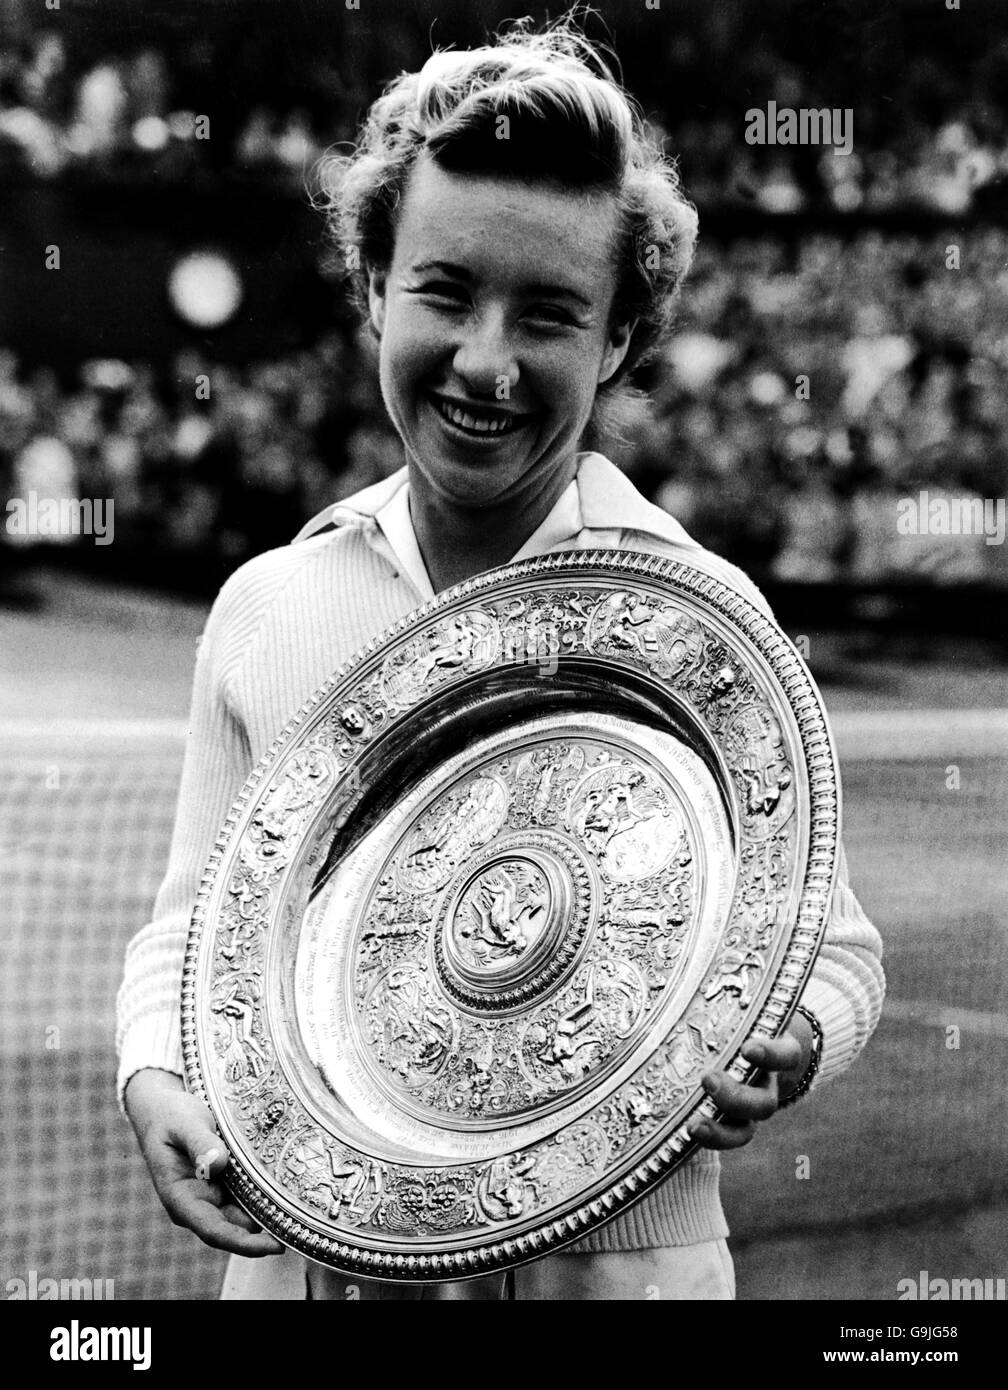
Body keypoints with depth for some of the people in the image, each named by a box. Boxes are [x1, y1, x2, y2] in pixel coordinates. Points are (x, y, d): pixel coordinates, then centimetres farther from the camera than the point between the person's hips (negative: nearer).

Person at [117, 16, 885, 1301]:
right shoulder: (263, 607, 0)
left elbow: (827, 945, -2)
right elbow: (194, 922, 8)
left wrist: (786, 1047, -23)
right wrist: (157, 1076, -11)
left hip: (609, 1265, -2)